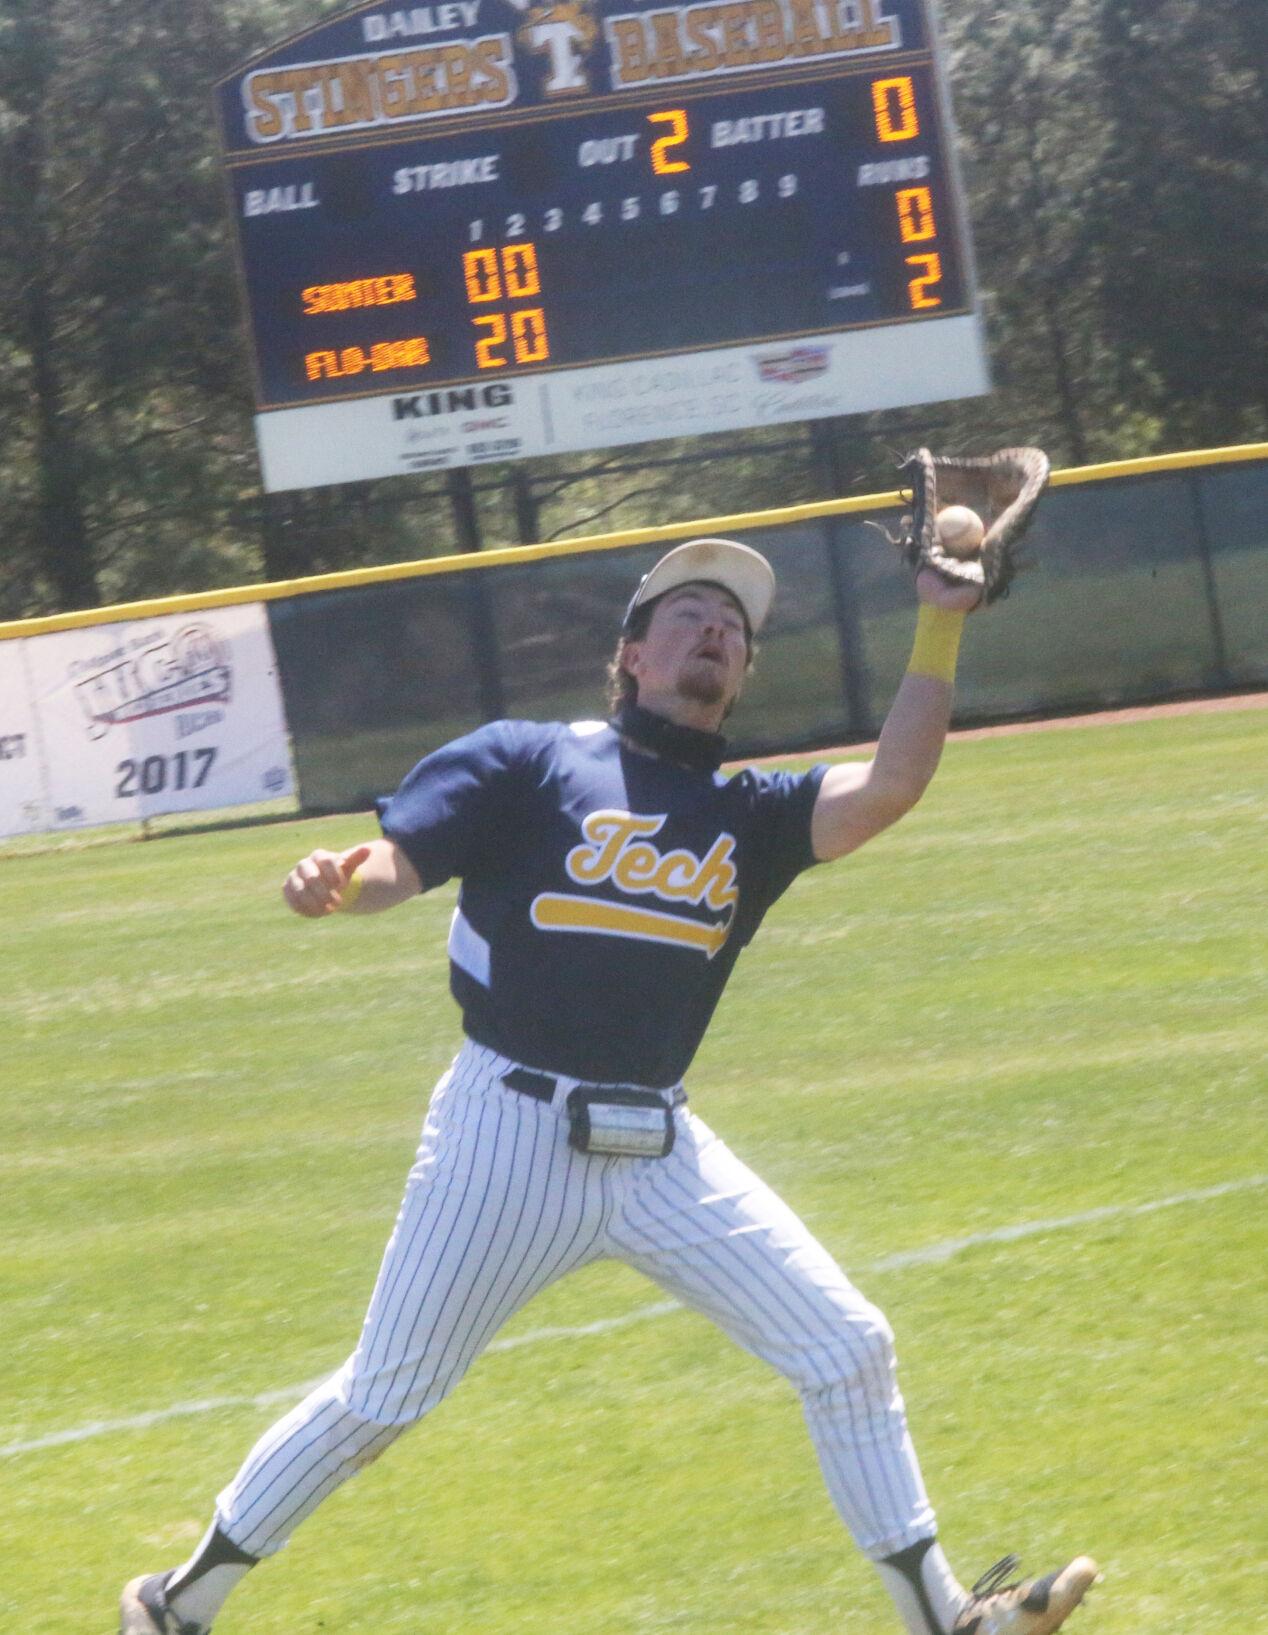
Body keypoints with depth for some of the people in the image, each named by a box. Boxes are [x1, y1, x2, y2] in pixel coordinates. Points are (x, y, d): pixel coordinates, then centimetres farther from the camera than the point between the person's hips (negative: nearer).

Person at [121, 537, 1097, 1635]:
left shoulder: (750, 815, 9)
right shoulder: (528, 764, -2)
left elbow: (889, 788, -6)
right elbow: (396, 862, -12)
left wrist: (939, 629, -12)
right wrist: (335, 883, -35)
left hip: (662, 1155, 4)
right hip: (509, 1135, -4)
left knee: (849, 1349, 0)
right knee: (381, 1401, 2)